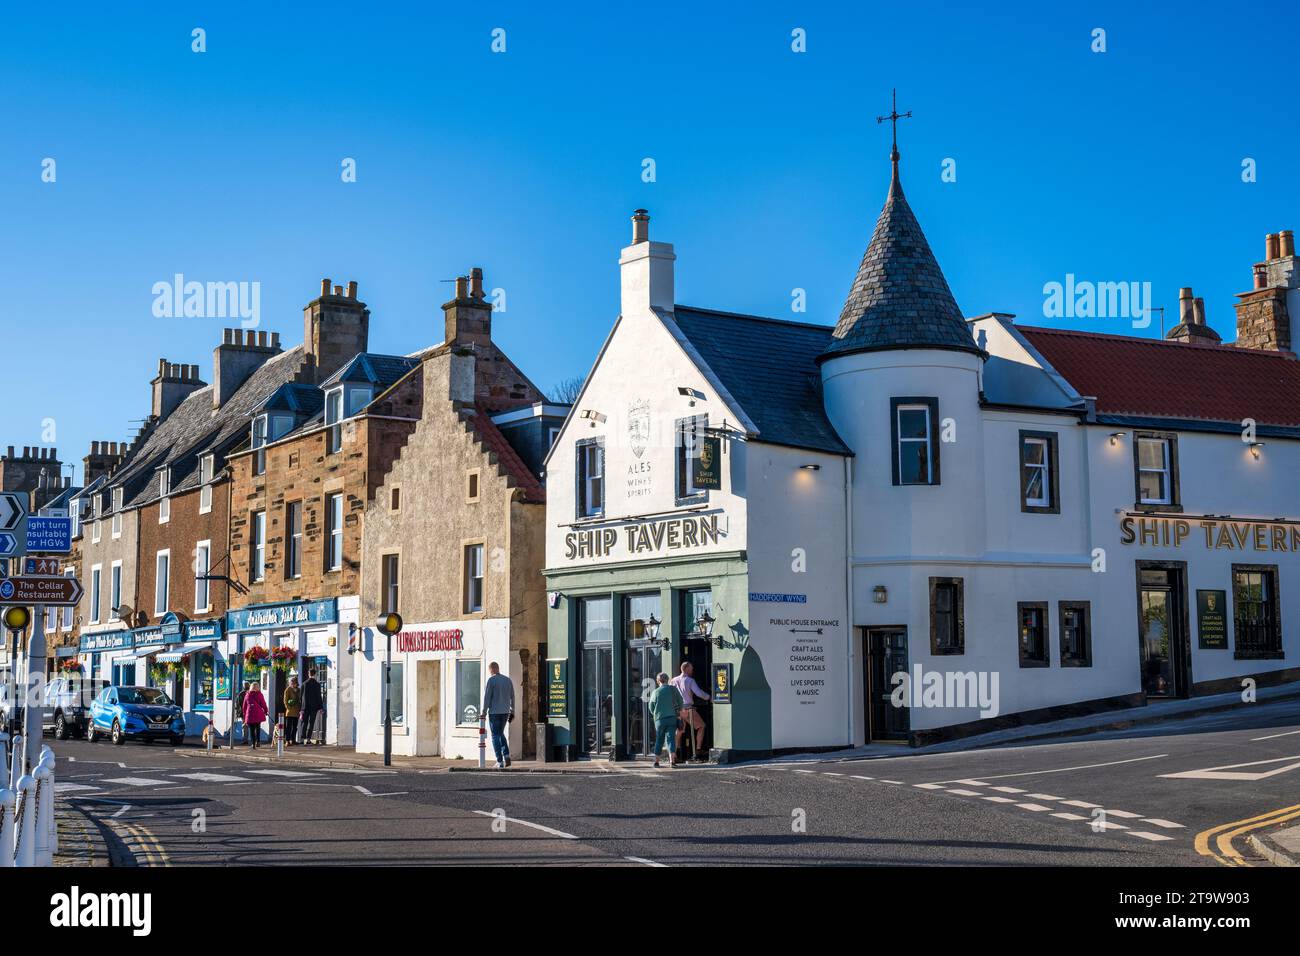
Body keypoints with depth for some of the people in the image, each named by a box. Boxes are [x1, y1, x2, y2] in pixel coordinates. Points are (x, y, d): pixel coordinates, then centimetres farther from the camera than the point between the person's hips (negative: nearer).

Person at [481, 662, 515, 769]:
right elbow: (512, 697, 11)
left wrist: (484, 712, -6)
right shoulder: (508, 680, 8)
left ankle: (500, 761, 0)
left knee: (496, 736, 3)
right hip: (505, 712, 5)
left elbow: (487, 697, -12)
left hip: (494, 712, -5)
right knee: (501, 733, 21)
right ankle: (506, 754, 2)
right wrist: (512, 712, 16)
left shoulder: (491, 680, -9)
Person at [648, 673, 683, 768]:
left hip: (659, 719, 0)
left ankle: (656, 761, 16)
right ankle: (672, 760, -16)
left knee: (659, 740, 12)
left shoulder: (655, 692, -1)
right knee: (670, 738, -3)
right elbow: (680, 701, 8)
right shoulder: (672, 689, 0)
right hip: (672, 717, 0)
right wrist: (679, 710, 26)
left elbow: (651, 707, 3)